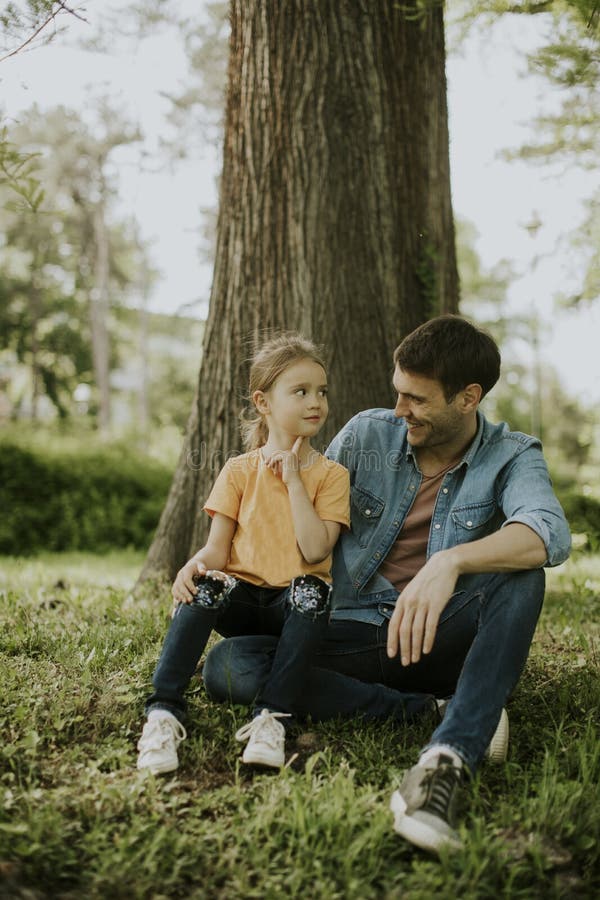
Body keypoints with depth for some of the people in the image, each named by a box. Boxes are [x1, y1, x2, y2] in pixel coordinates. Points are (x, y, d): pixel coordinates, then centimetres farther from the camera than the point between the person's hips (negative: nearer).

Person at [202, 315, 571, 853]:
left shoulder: (511, 456, -5)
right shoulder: (368, 435, 2)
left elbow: (550, 533, -27)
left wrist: (451, 562, -44)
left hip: (437, 641, -2)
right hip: (353, 635, 3)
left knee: (520, 577, -31)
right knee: (227, 668, -22)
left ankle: (445, 761, -44)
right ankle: (437, 712, -25)